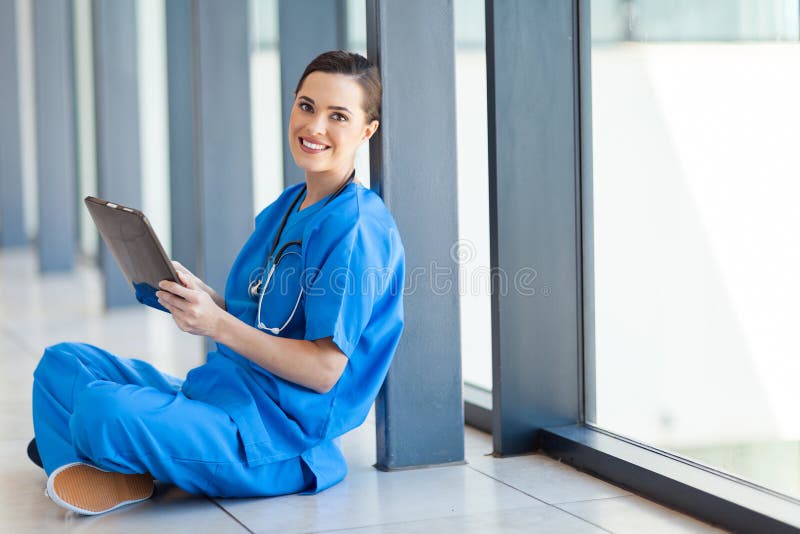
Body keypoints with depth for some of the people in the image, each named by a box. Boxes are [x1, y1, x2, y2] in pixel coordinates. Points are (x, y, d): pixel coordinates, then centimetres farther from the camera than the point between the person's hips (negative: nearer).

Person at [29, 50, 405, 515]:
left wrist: (218, 325, -23)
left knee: (102, 410, -30)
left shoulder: (356, 229, -15)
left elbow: (324, 371, -19)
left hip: (274, 428, -10)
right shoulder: (283, 210, 15)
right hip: (216, 392, 10)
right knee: (62, 363, 10)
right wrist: (200, 297, 1)